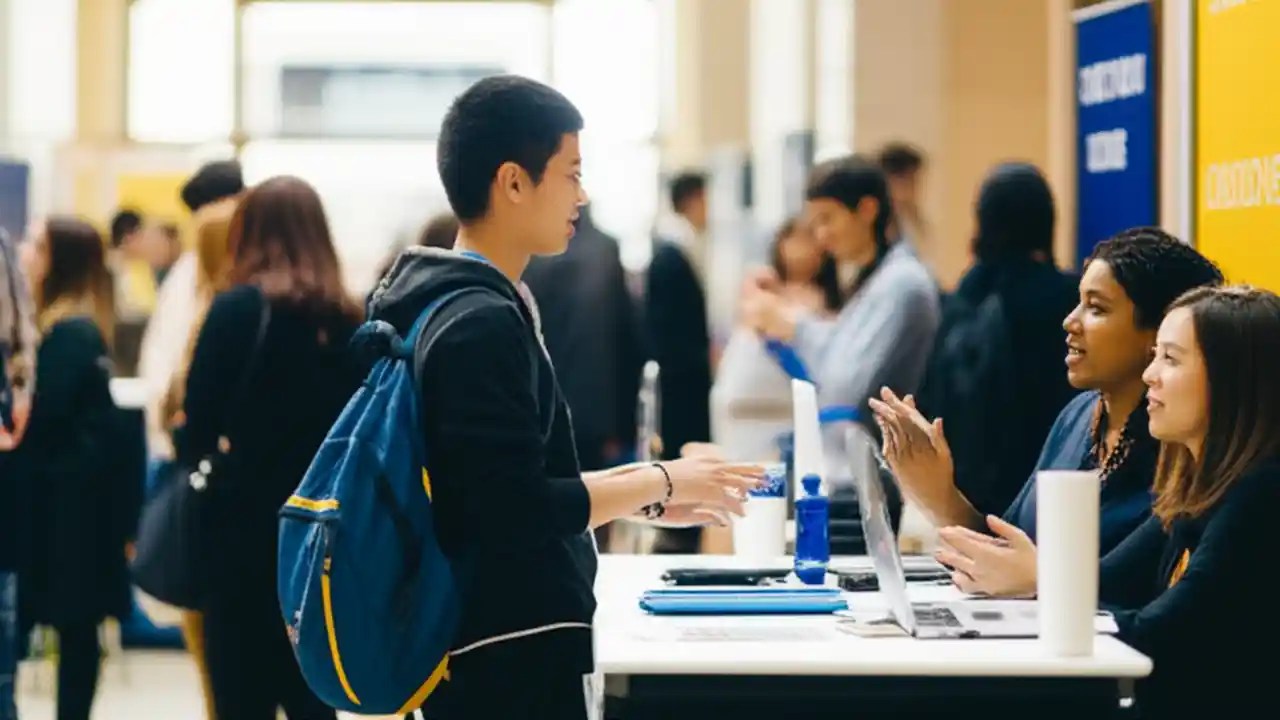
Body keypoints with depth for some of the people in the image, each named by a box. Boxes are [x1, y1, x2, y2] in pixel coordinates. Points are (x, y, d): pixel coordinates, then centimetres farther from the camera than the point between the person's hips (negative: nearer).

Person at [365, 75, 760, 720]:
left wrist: (641, 492, 15)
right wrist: (660, 482, -11)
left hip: (482, 643, 10)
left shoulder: (446, 303, 12)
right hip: (510, 653, -10)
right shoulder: (483, 324, -18)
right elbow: (518, 510, -23)